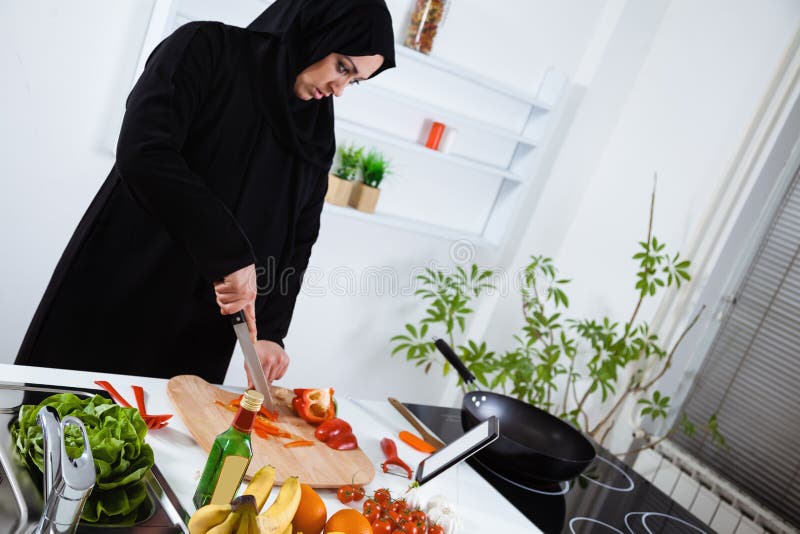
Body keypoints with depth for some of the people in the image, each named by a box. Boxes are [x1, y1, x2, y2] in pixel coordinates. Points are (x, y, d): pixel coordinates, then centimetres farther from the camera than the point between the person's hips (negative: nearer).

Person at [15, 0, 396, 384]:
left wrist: (271, 331, -5)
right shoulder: (206, 49, -7)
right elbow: (143, 153, -21)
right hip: (117, 290, -3)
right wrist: (229, 254, -26)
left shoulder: (317, 134, 6)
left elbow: (298, 235, 6)